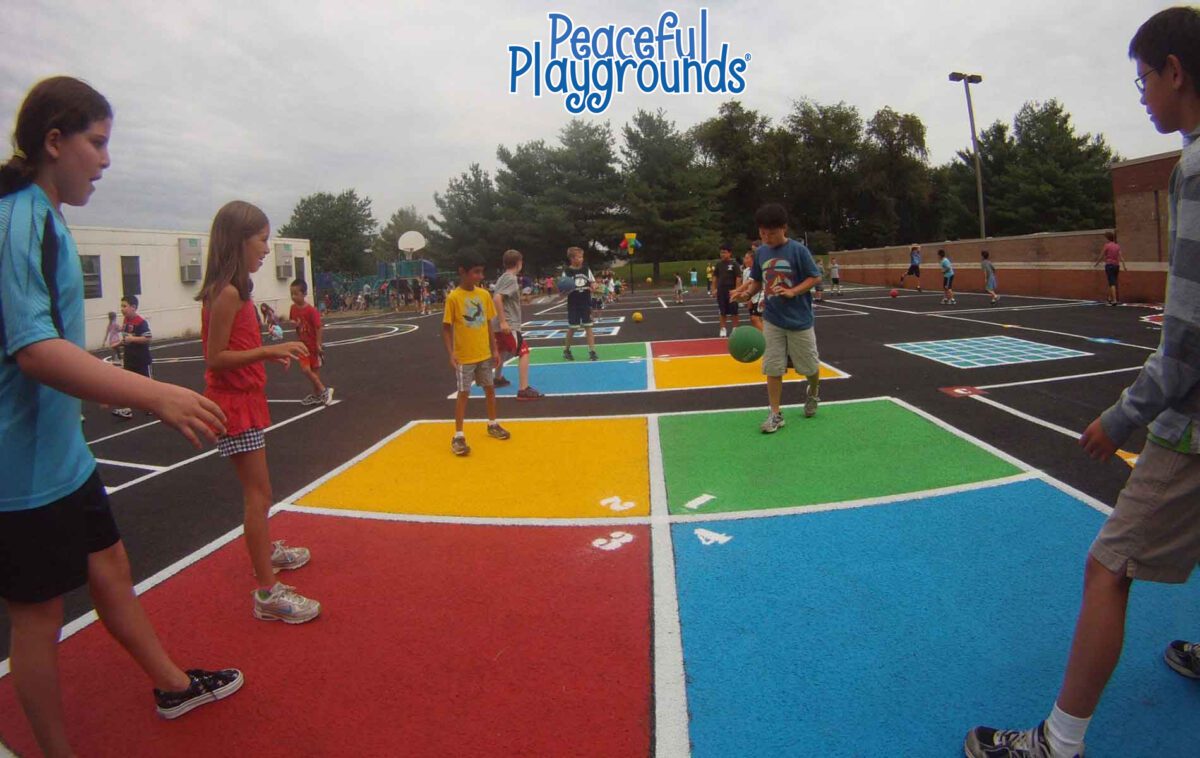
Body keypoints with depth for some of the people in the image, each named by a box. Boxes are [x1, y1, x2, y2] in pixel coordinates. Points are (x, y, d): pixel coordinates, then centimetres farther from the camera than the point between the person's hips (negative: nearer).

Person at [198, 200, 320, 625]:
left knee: (257, 489, 24)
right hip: (235, 404, -10)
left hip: (245, 400, 10)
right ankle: (268, 593, -4)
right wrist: (269, 350, -28)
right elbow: (215, 359, -21)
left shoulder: (234, 291, 10)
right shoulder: (226, 293, -19)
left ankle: (267, 551, 43)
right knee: (258, 494, -9)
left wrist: (270, 354, 9)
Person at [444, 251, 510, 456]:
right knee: (463, 394, -1)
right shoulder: (453, 297, -13)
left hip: (484, 354, 5)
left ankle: (492, 425, 35)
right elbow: (446, 328, -9)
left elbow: (488, 324, 9)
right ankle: (458, 436, 7)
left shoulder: (484, 294, 1)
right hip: (464, 357, -5)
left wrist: (494, 349, 8)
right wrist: (451, 354, -18)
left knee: (490, 388, 15)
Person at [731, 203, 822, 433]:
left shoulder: (798, 250, -12)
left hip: (799, 320, -3)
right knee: (773, 368, 0)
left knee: (809, 365, 11)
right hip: (772, 320, 3)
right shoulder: (760, 252, 2)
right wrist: (747, 293, -9)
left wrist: (792, 292, -22)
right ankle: (775, 414, 8)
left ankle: (813, 393, 43)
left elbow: (814, 278, -8)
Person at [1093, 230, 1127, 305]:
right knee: (1112, 282, 17)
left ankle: (1114, 300, -17)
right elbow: (1121, 256, 0)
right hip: (1116, 265, 5)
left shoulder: (1106, 245, -6)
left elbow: (1101, 256, -3)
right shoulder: (1117, 246, 9)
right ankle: (1109, 299, 27)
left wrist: (1096, 264, 10)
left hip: (1109, 265, -5)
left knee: (1112, 283, -10)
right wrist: (1124, 265, -5)